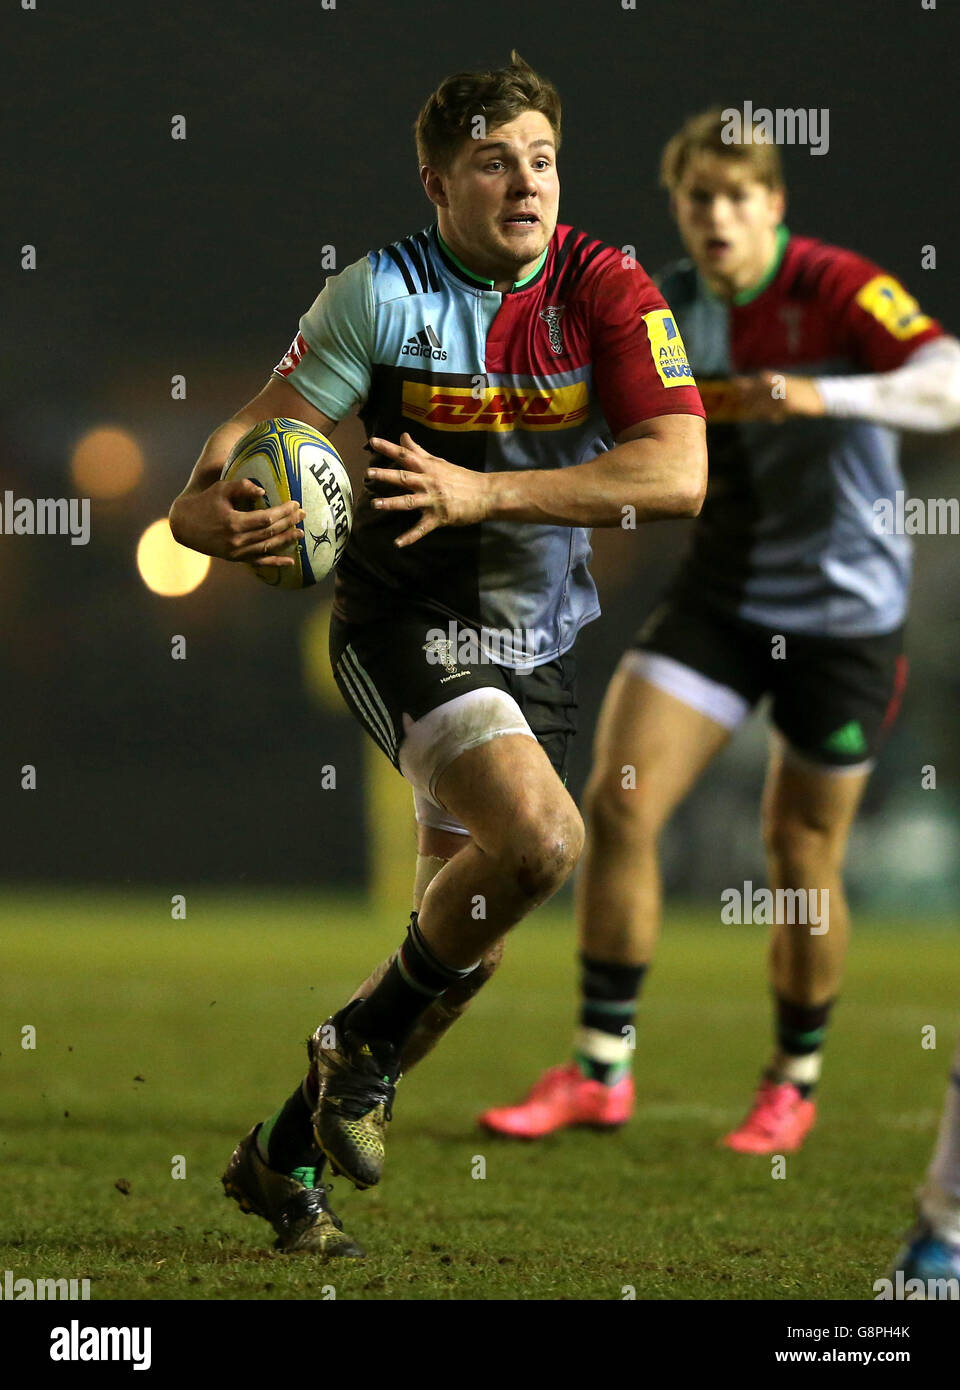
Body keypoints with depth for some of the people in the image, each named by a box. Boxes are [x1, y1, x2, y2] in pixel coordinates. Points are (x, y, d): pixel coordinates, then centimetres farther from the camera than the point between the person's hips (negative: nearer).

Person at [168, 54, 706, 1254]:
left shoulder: (609, 292, -8)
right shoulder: (379, 295, -9)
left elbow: (677, 473, -19)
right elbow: (265, 423, -7)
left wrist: (482, 491, -27)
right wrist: (211, 498, -31)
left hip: (536, 647, 4)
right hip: (405, 625, -4)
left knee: (468, 941, 9)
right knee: (541, 837, -28)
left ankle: (285, 1156, 27)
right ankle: (368, 1042, -4)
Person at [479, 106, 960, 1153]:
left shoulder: (837, 290, -16)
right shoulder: (673, 308, 1)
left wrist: (821, 395, -43)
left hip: (842, 608, -4)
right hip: (724, 591, 5)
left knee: (802, 856, 3)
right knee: (620, 803, -9)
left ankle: (793, 1083, 26)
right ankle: (600, 1071, 0)